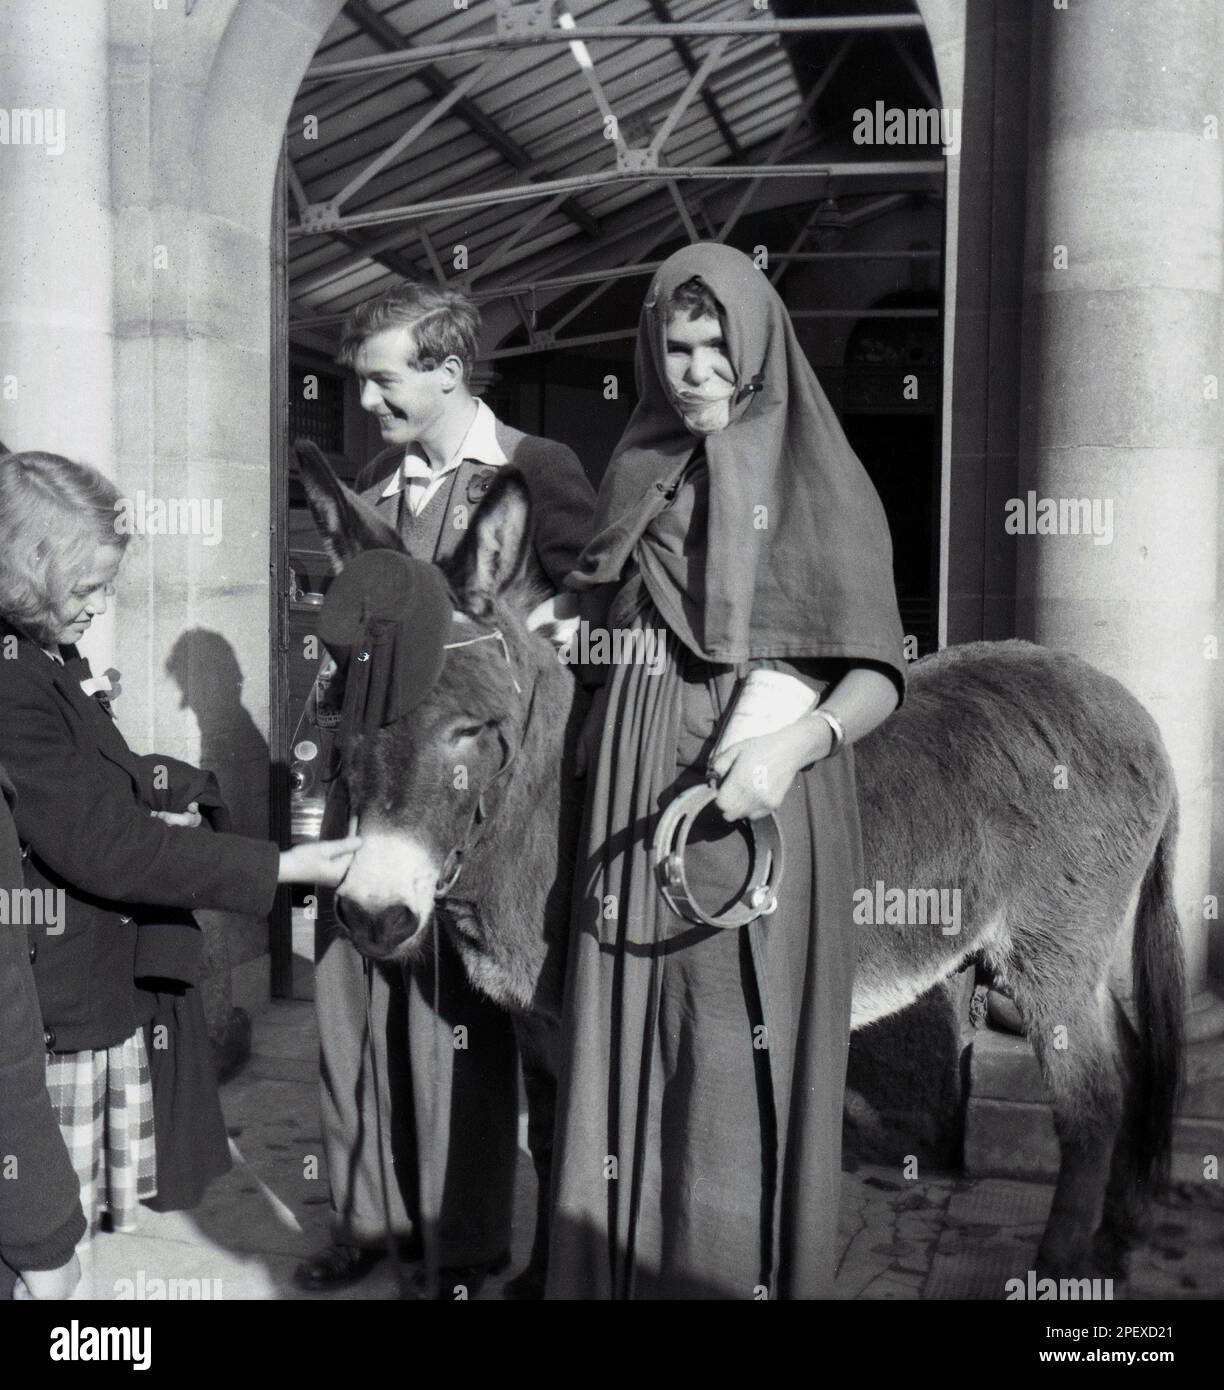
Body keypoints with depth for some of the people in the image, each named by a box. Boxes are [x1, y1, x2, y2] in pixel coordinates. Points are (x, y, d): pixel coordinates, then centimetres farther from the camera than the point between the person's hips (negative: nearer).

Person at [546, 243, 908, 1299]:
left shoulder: (822, 478, 0)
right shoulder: (635, 473, 13)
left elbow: (879, 673, -6)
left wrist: (797, 740, -22)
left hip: (766, 786, -3)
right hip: (637, 787, 4)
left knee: (746, 1050, -1)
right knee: (634, 1044, 7)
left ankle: (753, 1271, 15)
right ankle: (620, 1267, 22)